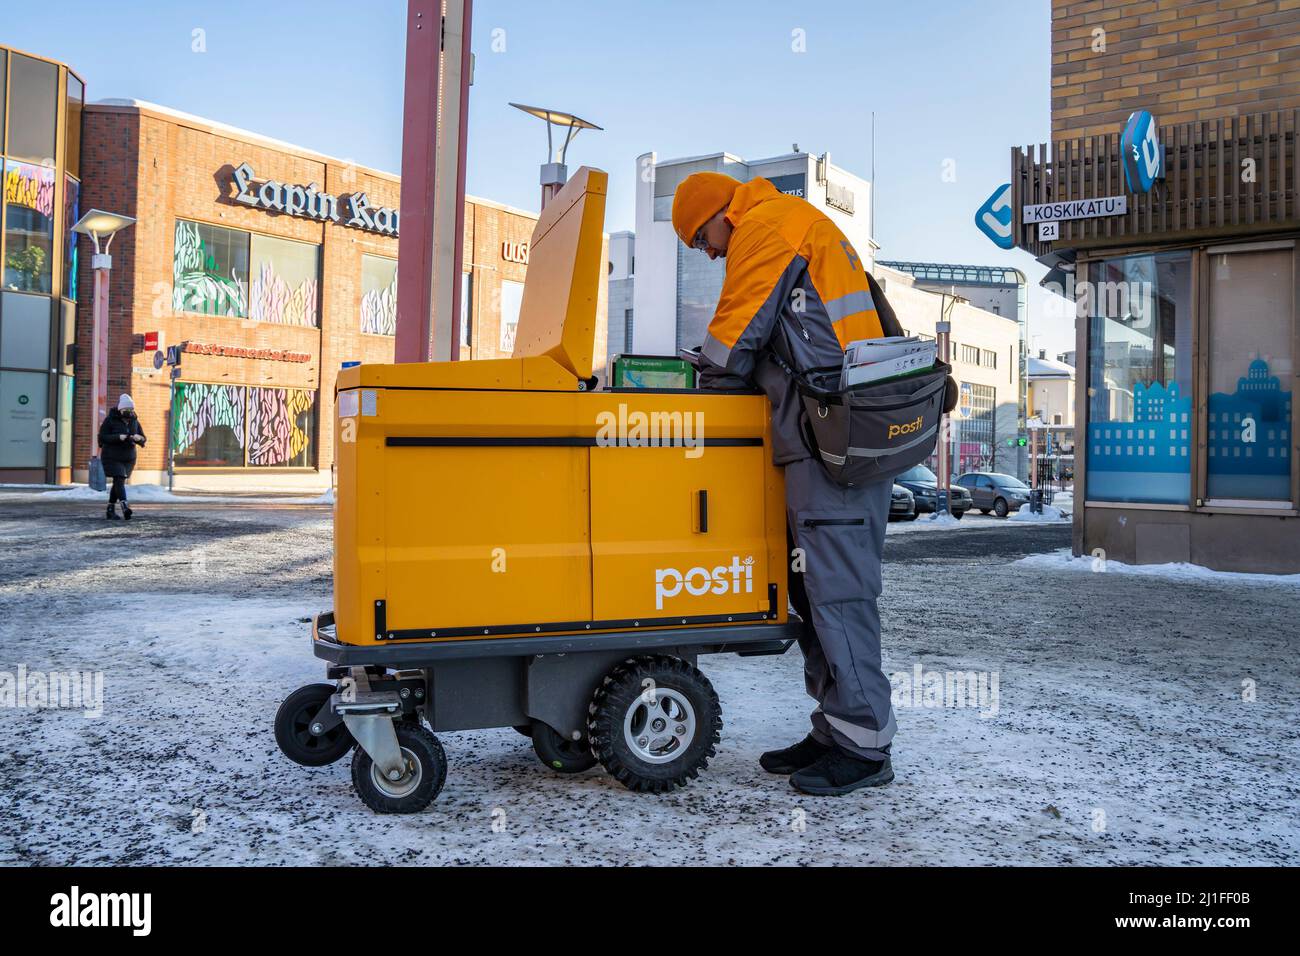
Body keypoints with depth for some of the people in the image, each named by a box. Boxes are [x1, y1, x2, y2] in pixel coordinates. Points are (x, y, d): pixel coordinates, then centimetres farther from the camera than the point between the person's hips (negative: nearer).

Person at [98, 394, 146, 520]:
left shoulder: (134, 421, 5)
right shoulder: (110, 420, -9)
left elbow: (143, 438, 6)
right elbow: (102, 437, -13)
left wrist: (138, 438, -18)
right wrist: (118, 437, -27)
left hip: (128, 458, 5)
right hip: (112, 457, -5)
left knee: (118, 482, 10)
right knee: (119, 481, -18)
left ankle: (111, 510, 20)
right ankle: (125, 507, -31)